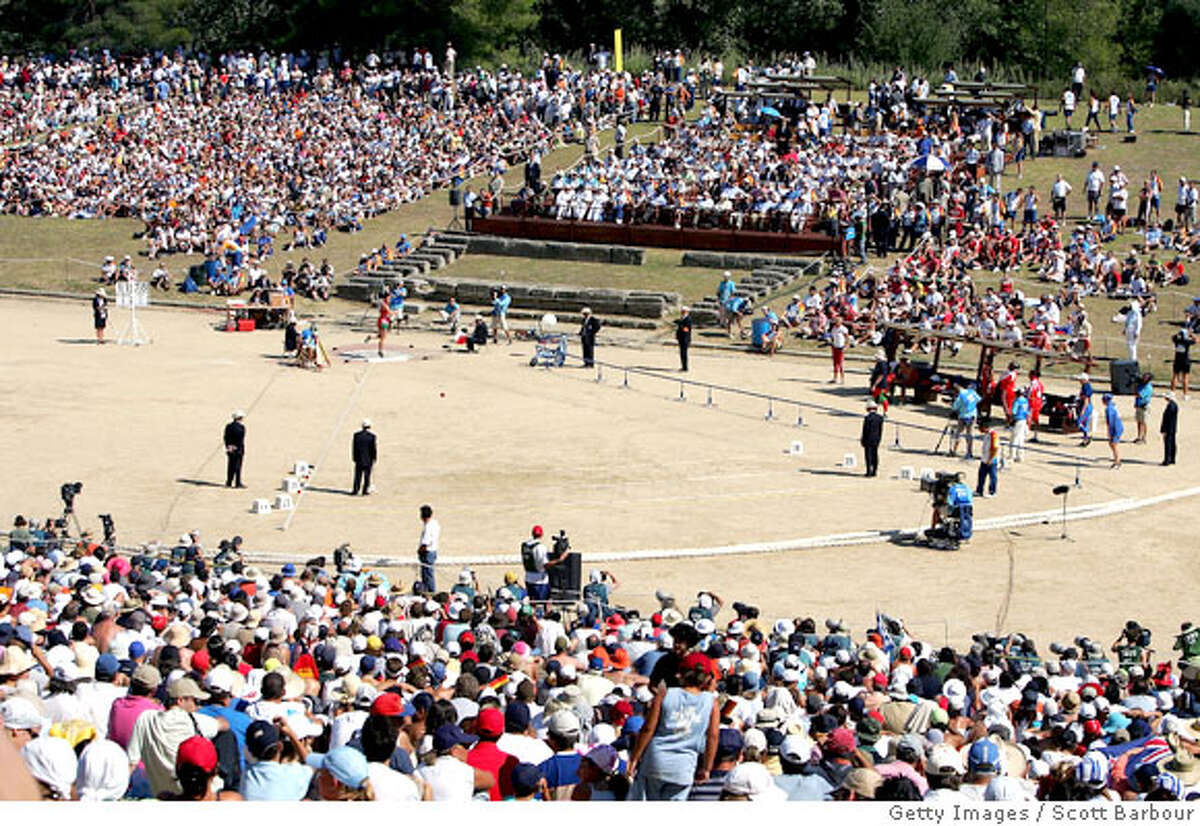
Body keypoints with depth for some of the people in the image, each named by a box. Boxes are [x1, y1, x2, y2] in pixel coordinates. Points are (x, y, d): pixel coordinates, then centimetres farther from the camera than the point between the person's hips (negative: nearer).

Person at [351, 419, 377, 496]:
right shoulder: (372, 436, -9)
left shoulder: (356, 435, -2)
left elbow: (353, 447, 3)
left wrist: (354, 458, 11)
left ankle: (355, 491, 3)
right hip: (368, 459, -2)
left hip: (358, 459, 2)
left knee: (358, 475, 6)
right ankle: (365, 491, 6)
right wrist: (374, 459, 2)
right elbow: (373, 449, -7)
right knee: (367, 475, 6)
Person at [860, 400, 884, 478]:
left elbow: (865, 429, -12)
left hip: (868, 439, -5)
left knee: (868, 455, 0)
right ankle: (875, 471, 12)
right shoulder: (880, 418, 1)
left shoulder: (867, 417, -14)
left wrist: (863, 440, -4)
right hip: (876, 440, 5)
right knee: (875, 454, 10)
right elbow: (881, 430, 4)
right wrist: (879, 439, 14)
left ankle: (869, 471, -3)